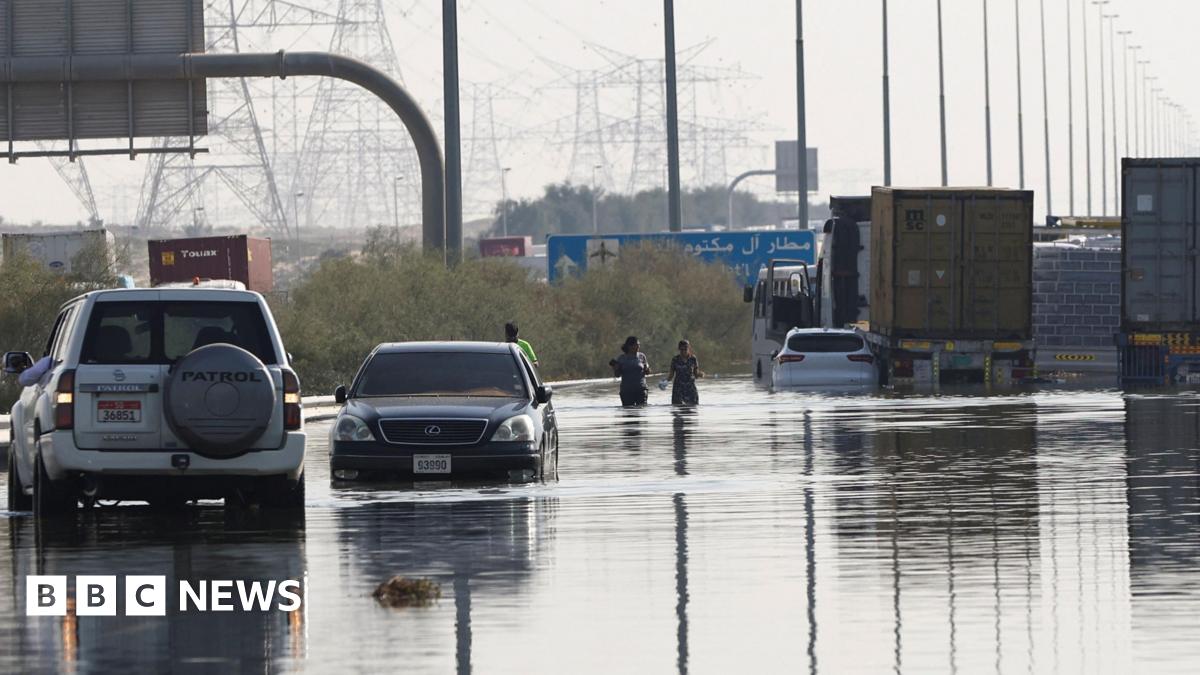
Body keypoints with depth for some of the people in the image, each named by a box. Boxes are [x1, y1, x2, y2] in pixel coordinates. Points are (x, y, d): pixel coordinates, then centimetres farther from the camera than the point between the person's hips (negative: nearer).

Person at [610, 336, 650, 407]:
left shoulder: (641, 356, 7)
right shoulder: (621, 358, 4)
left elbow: (648, 372, 12)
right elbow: (617, 375, 8)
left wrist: (646, 368, -10)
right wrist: (615, 368, -11)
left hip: (640, 389, 0)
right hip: (626, 390, 0)